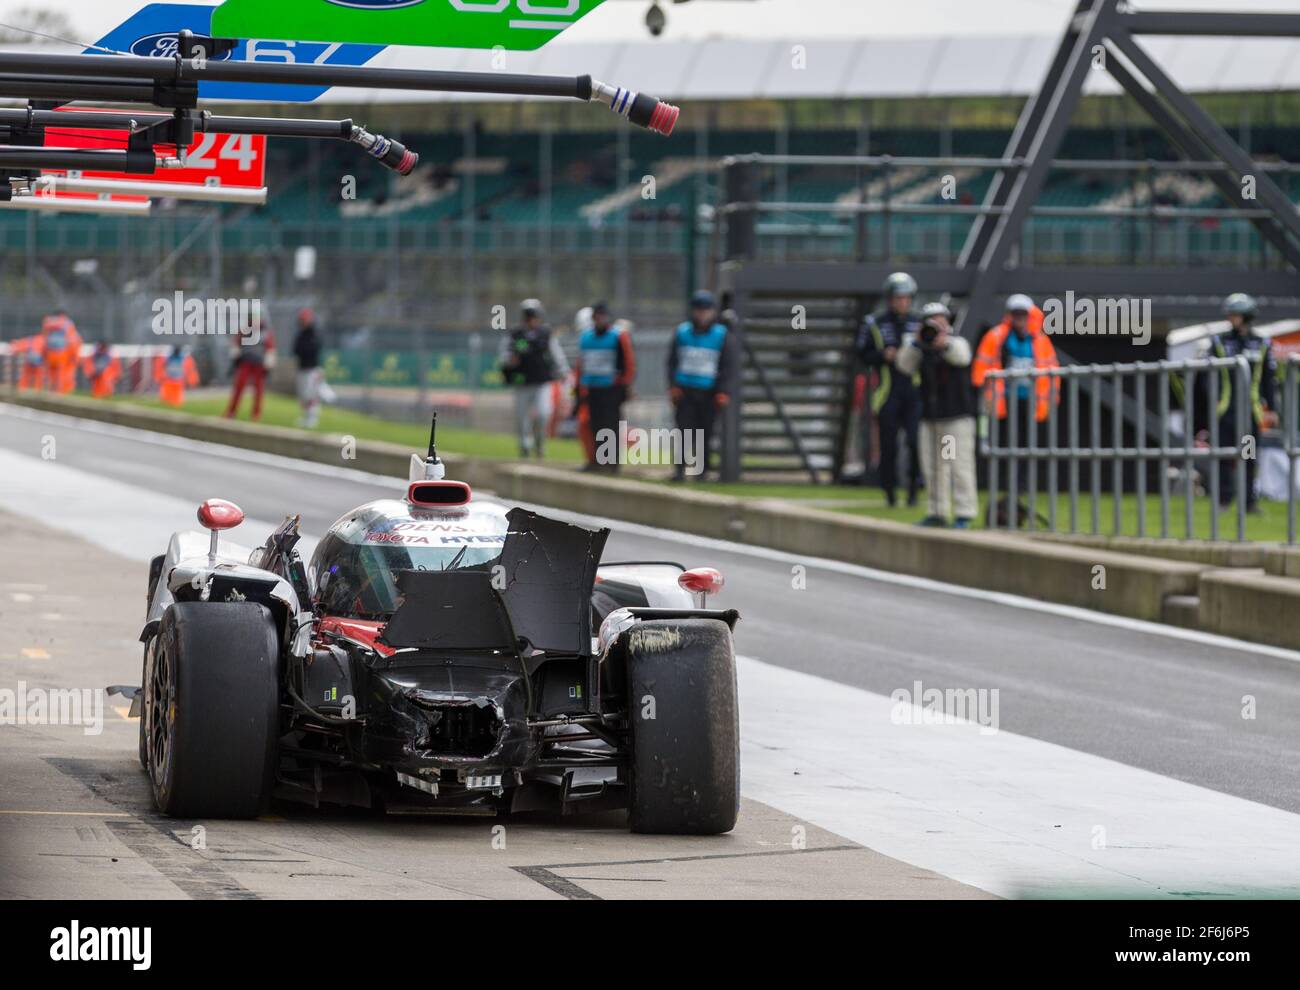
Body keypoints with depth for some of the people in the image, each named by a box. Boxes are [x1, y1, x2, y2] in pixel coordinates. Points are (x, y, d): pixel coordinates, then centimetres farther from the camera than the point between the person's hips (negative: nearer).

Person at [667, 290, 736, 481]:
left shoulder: (722, 335, 2)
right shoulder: (682, 332, 7)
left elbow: (728, 365, 1)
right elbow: (672, 361, 10)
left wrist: (722, 392, -8)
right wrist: (673, 385, -2)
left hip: (709, 393, -1)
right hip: (685, 391, 1)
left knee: (705, 435, 2)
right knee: (684, 432, -8)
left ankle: (702, 471, 12)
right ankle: (679, 469, -7)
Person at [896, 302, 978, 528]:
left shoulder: (957, 342, -1)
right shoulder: (921, 348, 12)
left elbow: (961, 356, -23)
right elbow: (904, 365, -2)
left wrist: (944, 343, -41)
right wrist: (916, 342, -14)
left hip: (957, 416, -5)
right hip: (929, 417, 6)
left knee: (960, 465, -11)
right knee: (932, 467, 9)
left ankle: (964, 513, -11)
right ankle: (937, 513, 16)